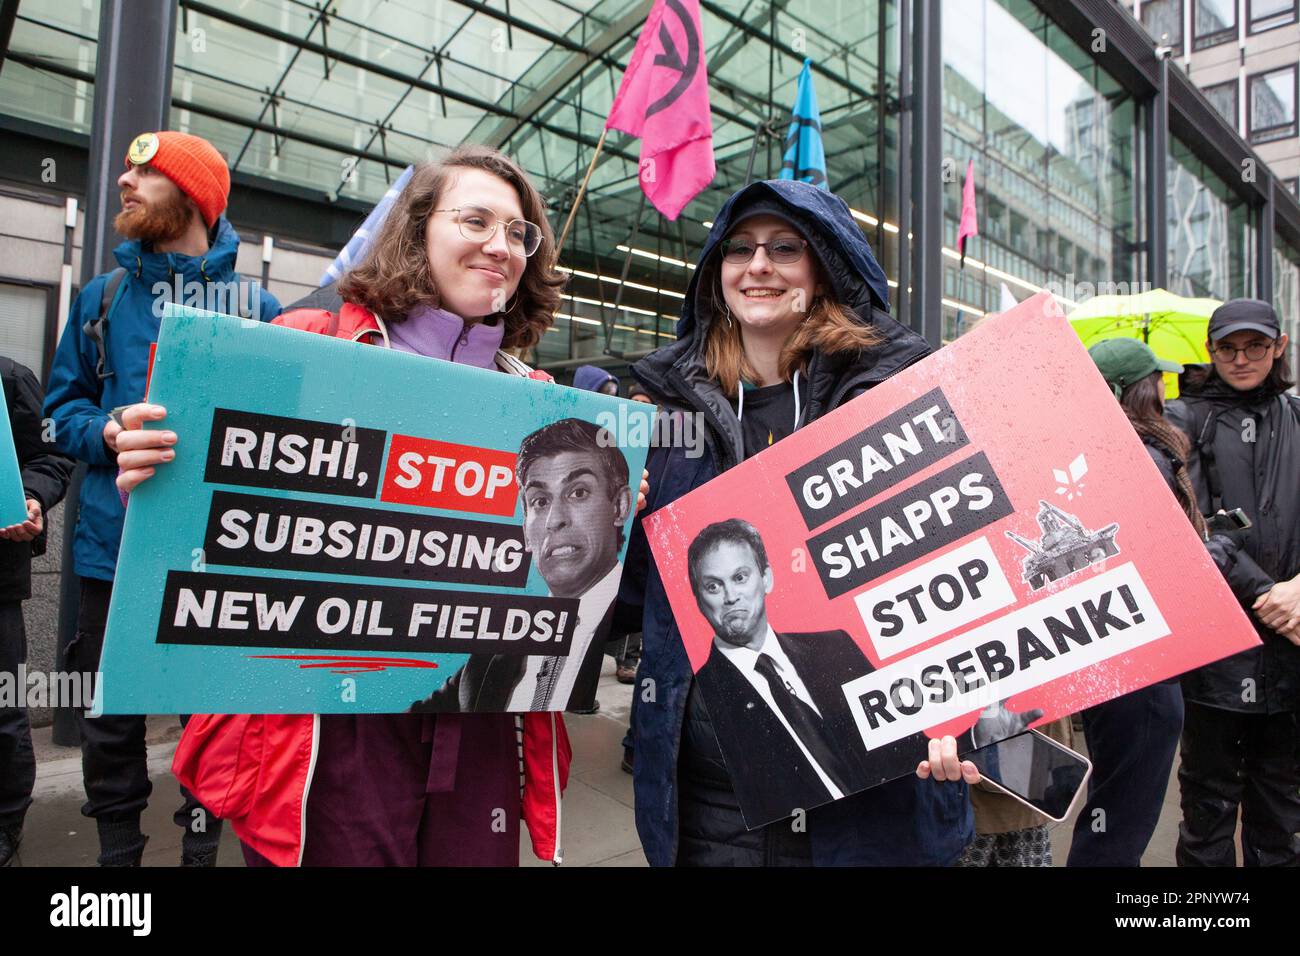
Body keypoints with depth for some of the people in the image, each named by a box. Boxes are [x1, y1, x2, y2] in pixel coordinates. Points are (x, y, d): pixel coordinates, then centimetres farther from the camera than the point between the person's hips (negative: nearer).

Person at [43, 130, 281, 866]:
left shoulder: (256, 306, 3)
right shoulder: (103, 299, 12)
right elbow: (64, 405, 13)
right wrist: (105, 434, -8)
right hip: (114, 546, 3)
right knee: (109, 715, 11)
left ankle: (203, 845, 27)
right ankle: (117, 848, 30)